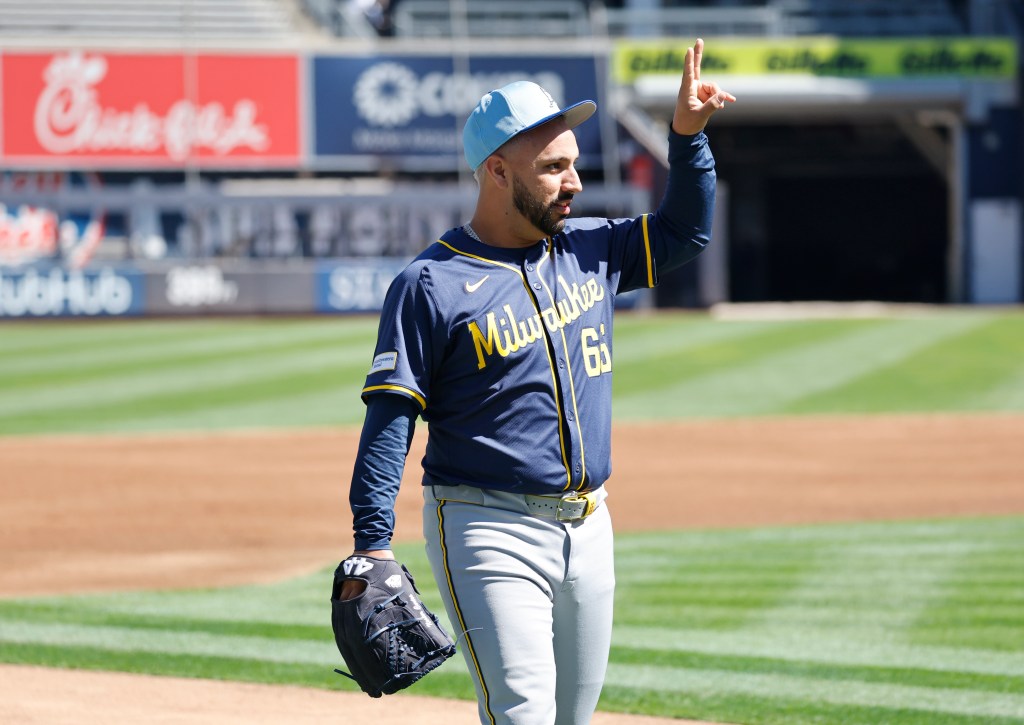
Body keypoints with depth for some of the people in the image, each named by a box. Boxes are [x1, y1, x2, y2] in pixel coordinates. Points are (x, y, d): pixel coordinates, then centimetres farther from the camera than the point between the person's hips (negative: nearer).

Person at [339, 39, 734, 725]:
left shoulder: (589, 250, 10)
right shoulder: (431, 286, -9)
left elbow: (685, 231, 22)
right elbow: (389, 419, -11)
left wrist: (688, 134, 5)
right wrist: (374, 549, -19)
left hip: (588, 531, 7)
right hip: (491, 533, -7)